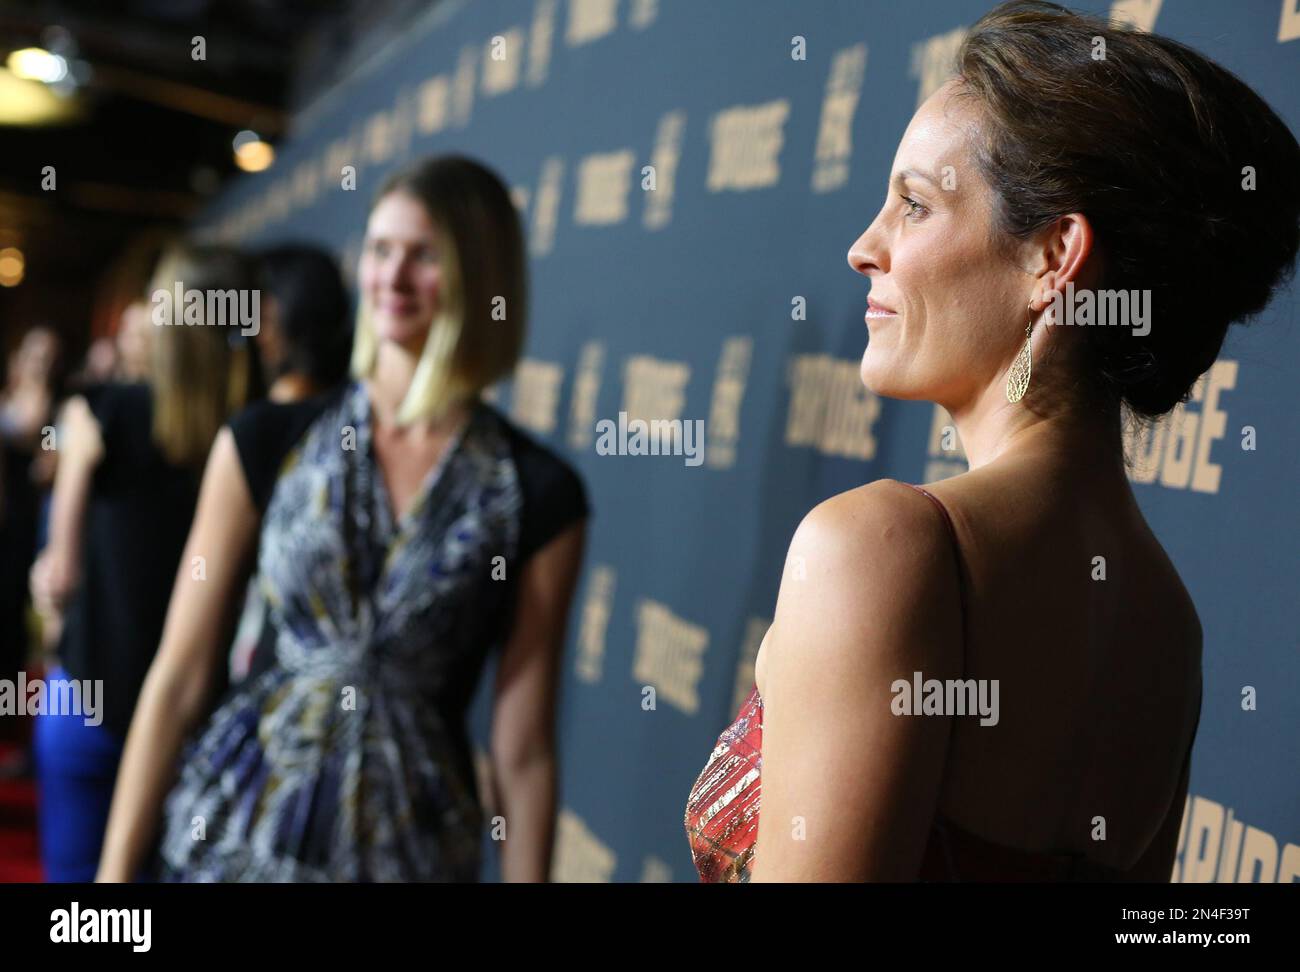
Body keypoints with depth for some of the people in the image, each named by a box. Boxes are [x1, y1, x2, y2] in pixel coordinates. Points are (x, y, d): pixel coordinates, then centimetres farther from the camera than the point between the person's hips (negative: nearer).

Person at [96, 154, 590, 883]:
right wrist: (116, 868, -2)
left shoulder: (539, 494, -7)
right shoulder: (267, 444, -4)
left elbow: (523, 748, -5)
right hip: (233, 833, 1)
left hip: (410, 849, 0)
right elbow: (178, 681, -2)